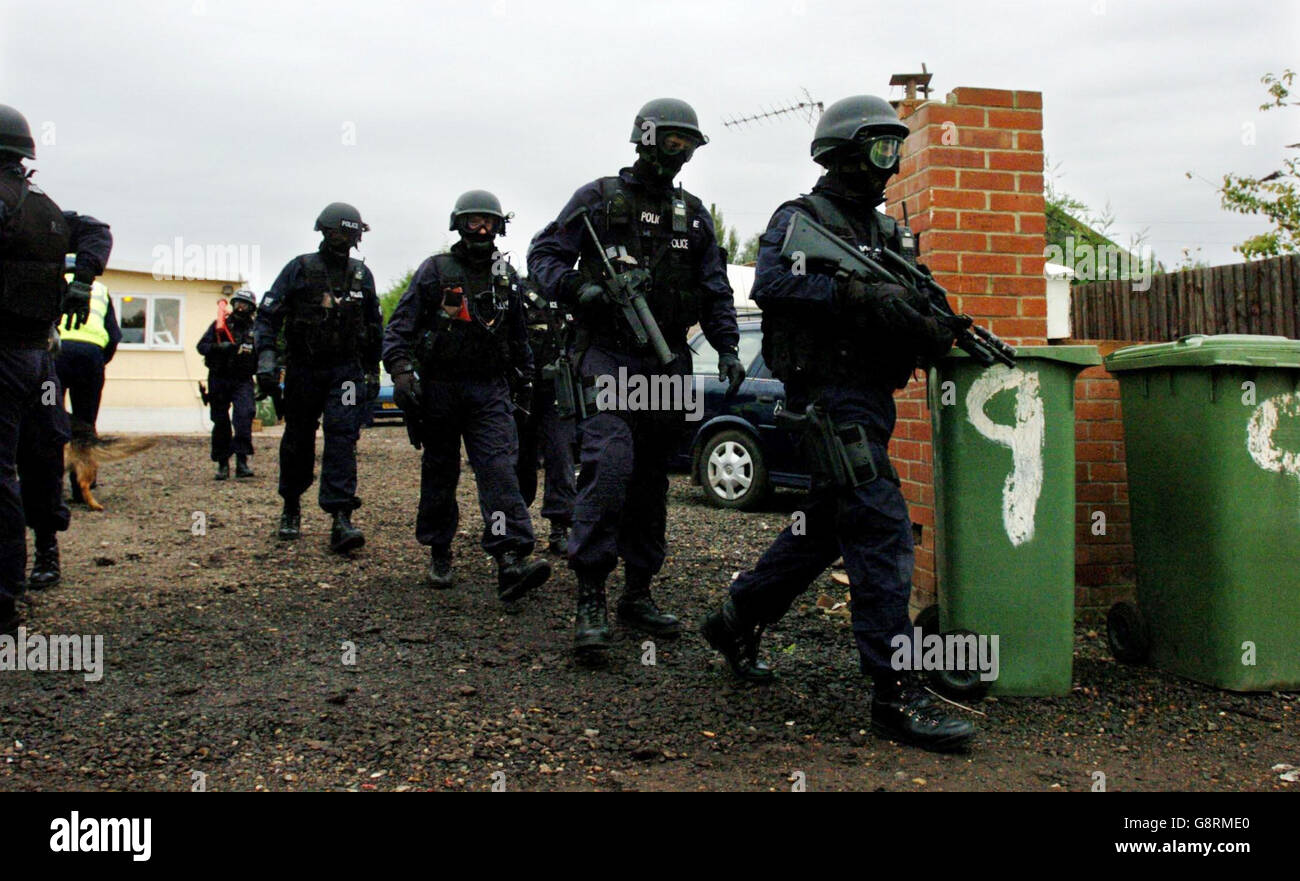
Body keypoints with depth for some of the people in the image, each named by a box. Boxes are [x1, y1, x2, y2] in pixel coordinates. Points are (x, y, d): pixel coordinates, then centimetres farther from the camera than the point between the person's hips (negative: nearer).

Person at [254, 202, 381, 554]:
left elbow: (374, 327, 18)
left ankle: (341, 519, -19)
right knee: (298, 442, 9)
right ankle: (291, 509, 29)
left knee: (342, 438, -13)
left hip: (345, 370, 1)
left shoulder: (362, 275, 8)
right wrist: (267, 362, -15)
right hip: (303, 369, -1)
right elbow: (267, 316, -4)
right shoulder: (299, 269, -1)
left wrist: (372, 373, 19)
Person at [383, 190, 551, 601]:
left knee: (499, 468, -14)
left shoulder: (507, 276, 12)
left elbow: (518, 333, 23)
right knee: (439, 473, 9)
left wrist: (524, 379, 23)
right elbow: (400, 324, -4)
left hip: (489, 389, 1)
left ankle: (511, 561, -25)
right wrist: (401, 372, -16)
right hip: (439, 386, -1)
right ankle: (439, 555, 25)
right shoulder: (435, 270, 0)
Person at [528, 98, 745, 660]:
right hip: (607, 355, -5)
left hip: (668, 364, 5)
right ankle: (590, 601, -17)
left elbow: (715, 291, 17)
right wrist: (578, 288, -18)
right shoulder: (599, 198, 3)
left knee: (651, 480, 8)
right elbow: (543, 255, 2)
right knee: (610, 465, -21)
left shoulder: (693, 214, 16)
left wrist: (727, 350, 4)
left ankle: (638, 594, 18)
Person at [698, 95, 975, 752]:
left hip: (872, 394, 9)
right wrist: (855, 295, -25)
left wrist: (935, 331, -9)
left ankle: (735, 621, 31)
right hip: (831, 393, -9)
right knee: (881, 529, -14)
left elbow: (911, 306, 14)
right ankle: (895, 692, -11)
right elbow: (770, 281, -20)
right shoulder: (802, 217, -2)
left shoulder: (887, 232, 21)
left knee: (825, 524, 15)